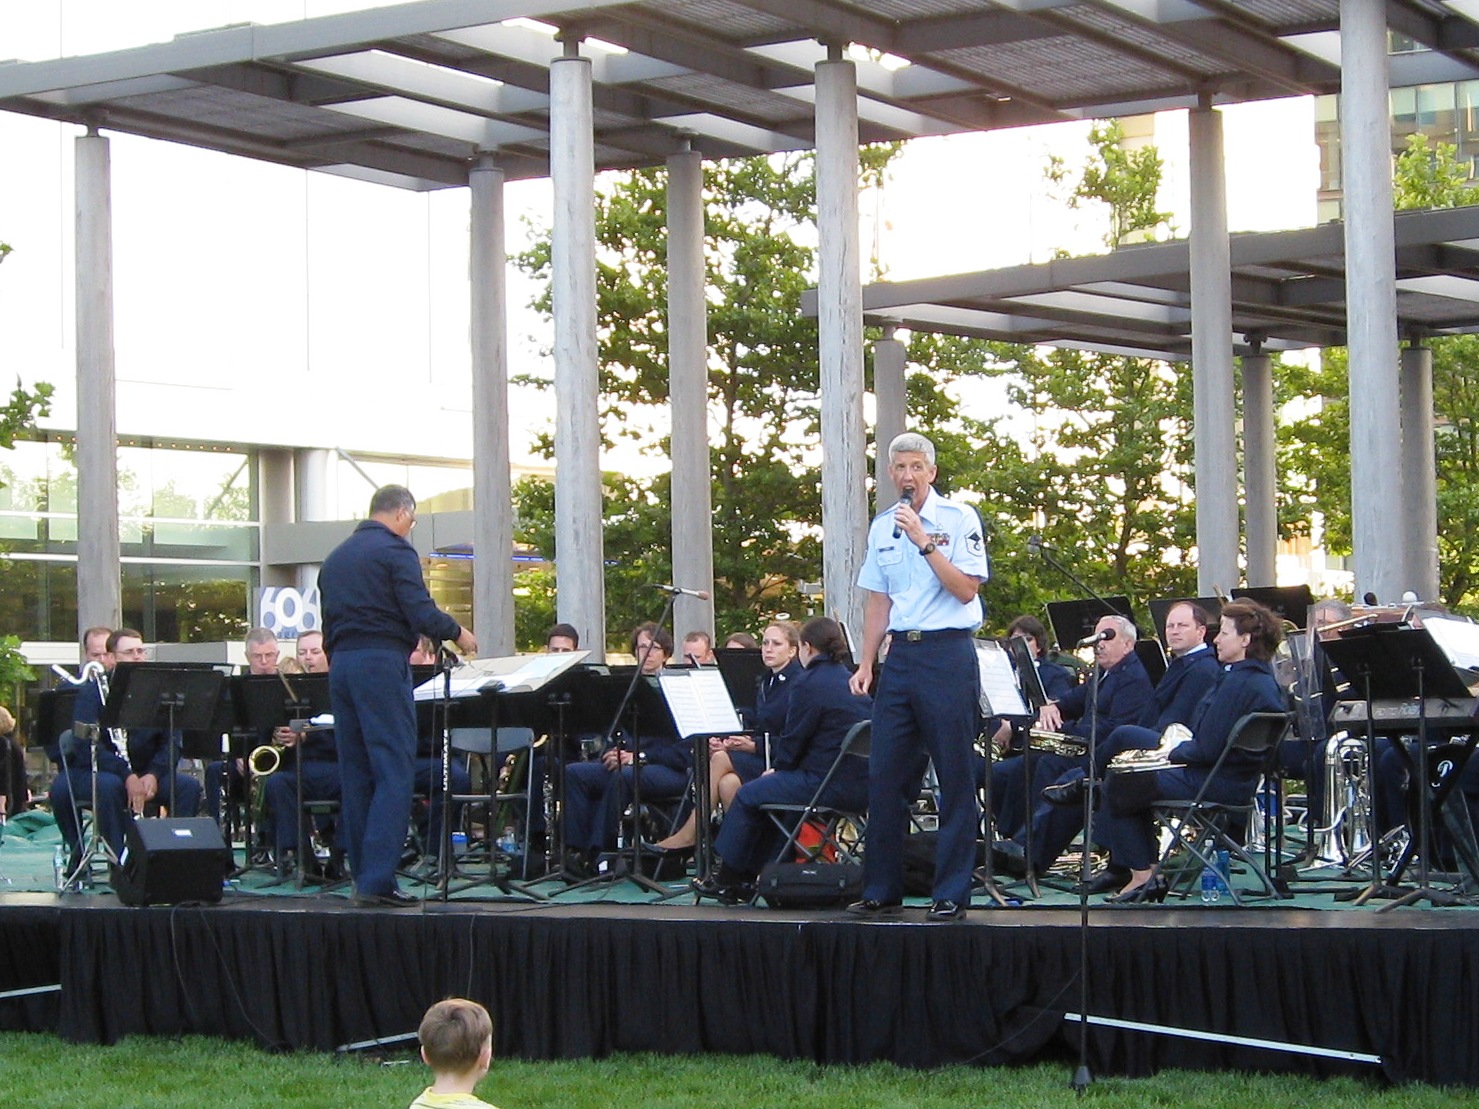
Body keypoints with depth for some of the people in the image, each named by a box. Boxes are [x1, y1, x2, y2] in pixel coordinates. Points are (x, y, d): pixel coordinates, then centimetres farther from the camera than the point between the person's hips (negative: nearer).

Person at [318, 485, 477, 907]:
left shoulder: (335, 558, 18)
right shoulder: (395, 551, -5)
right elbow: (421, 613, -14)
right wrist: (458, 633, 2)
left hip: (340, 665, 8)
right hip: (382, 663, -8)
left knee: (356, 774, 10)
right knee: (394, 772, -7)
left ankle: (363, 875, 11)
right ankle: (376, 880, -14)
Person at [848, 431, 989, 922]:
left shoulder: (958, 520, -3)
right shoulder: (882, 527, 13)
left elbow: (966, 589, -13)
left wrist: (924, 542, -18)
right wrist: (866, 663, 10)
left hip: (947, 655, -6)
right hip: (900, 655, 6)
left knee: (955, 778, -2)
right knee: (885, 775, 5)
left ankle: (952, 894, 3)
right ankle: (881, 890, 13)